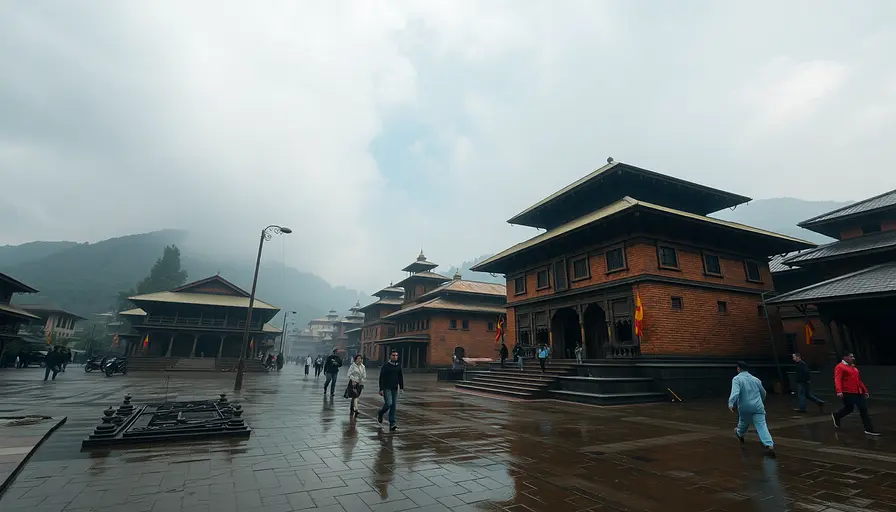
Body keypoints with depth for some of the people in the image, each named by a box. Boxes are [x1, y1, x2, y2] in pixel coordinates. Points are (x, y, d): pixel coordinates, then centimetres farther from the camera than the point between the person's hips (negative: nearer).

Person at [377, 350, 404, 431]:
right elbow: (381, 378, -7)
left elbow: (401, 378, 15)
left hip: (395, 389, 5)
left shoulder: (399, 366, 9)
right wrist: (381, 389, -12)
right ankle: (380, 414, 15)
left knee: (394, 406, 2)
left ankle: (392, 424, 7)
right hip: (387, 388, -5)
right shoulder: (385, 366, -5)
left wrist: (401, 388, 6)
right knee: (389, 403, -15)